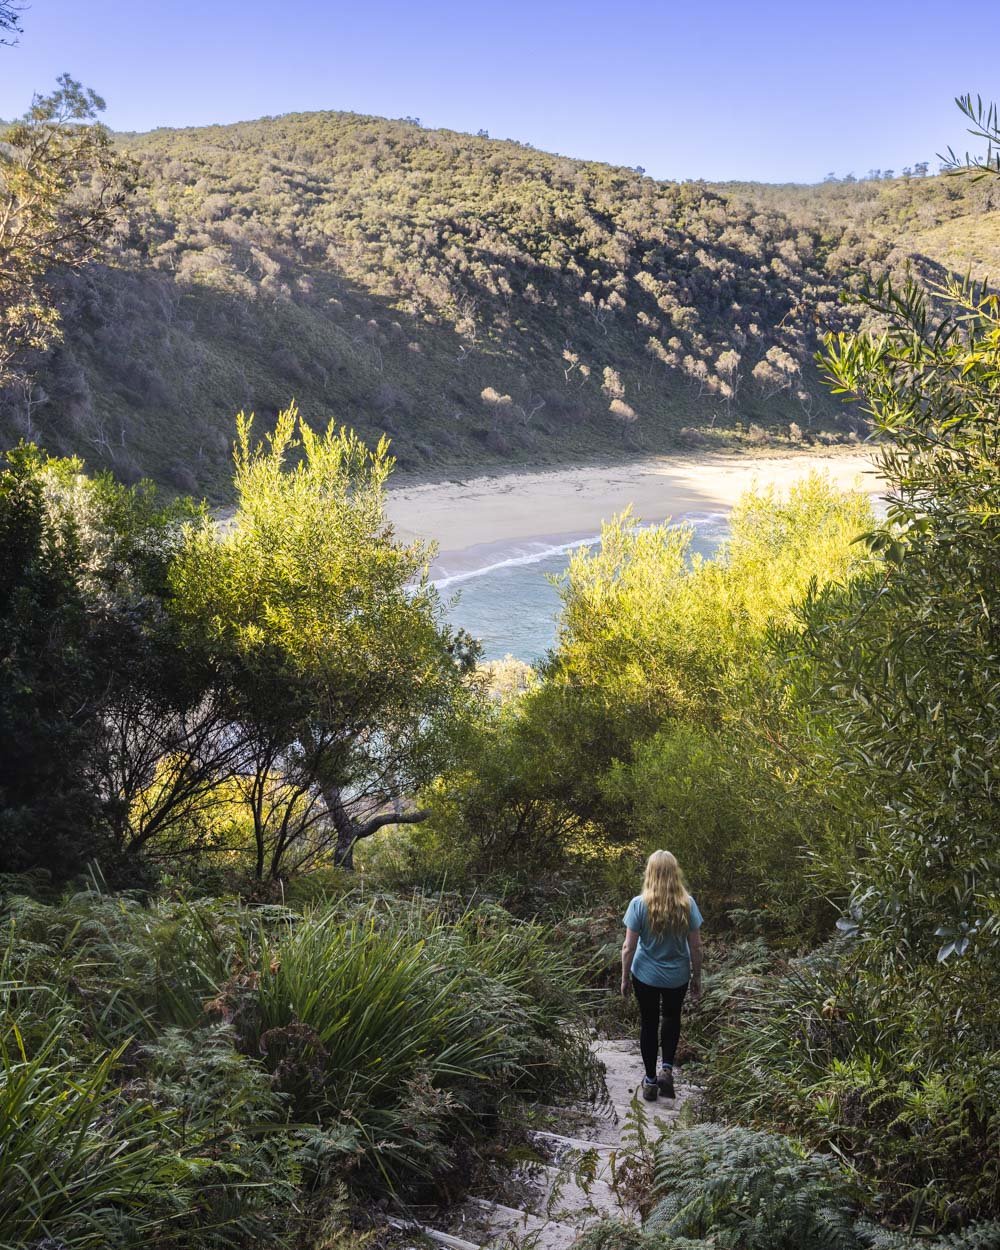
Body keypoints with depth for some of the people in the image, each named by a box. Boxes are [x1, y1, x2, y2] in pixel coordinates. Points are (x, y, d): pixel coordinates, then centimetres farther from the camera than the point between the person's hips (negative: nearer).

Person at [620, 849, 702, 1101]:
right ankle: (667, 1068, 15)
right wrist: (697, 979, 6)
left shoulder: (639, 904, -19)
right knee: (671, 1017, 28)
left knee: (649, 1023, 17)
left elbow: (629, 947, -14)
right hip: (677, 976, 2)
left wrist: (624, 979, 0)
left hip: (646, 976, -1)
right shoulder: (687, 904, -14)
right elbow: (695, 946, -7)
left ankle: (650, 1081, 26)